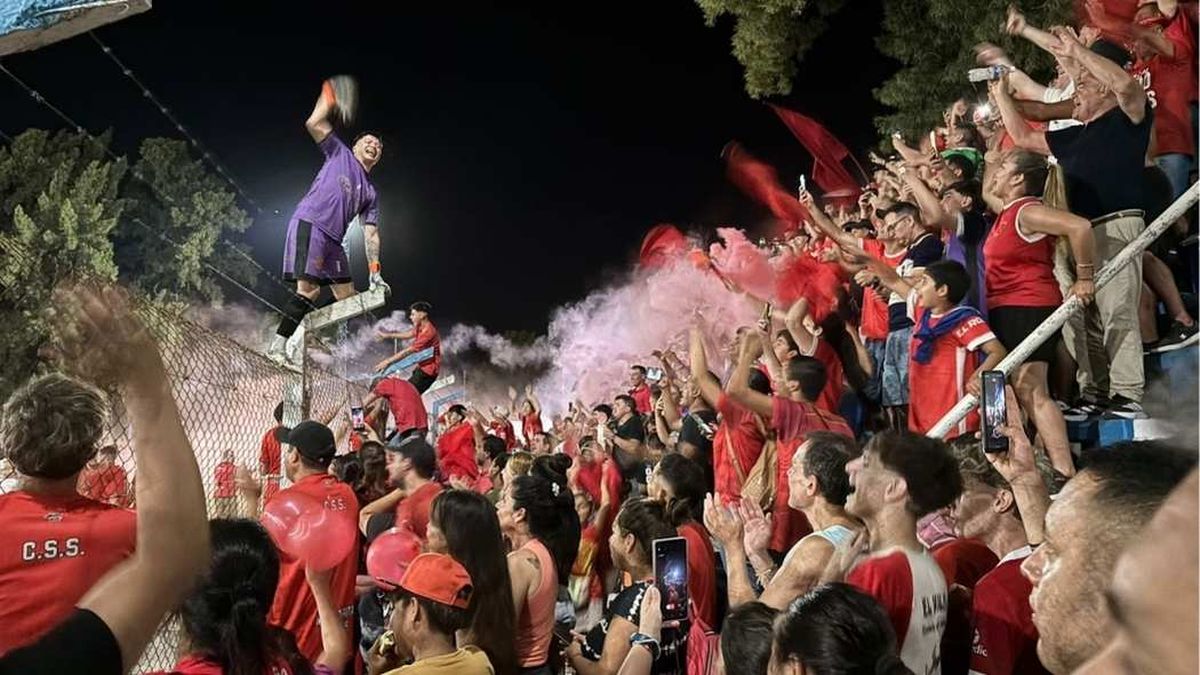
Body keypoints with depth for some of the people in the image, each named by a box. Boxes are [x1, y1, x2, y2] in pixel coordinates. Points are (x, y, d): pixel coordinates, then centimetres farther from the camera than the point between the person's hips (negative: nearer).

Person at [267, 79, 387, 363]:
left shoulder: (371, 193, 23)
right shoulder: (340, 154, 14)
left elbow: (371, 234, 17)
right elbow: (314, 124, 0)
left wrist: (374, 271, 9)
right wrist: (328, 97, 2)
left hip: (332, 240, 7)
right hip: (308, 224, -7)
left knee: (348, 297, 3)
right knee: (310, 289, -21)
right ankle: (277, 346, -19)